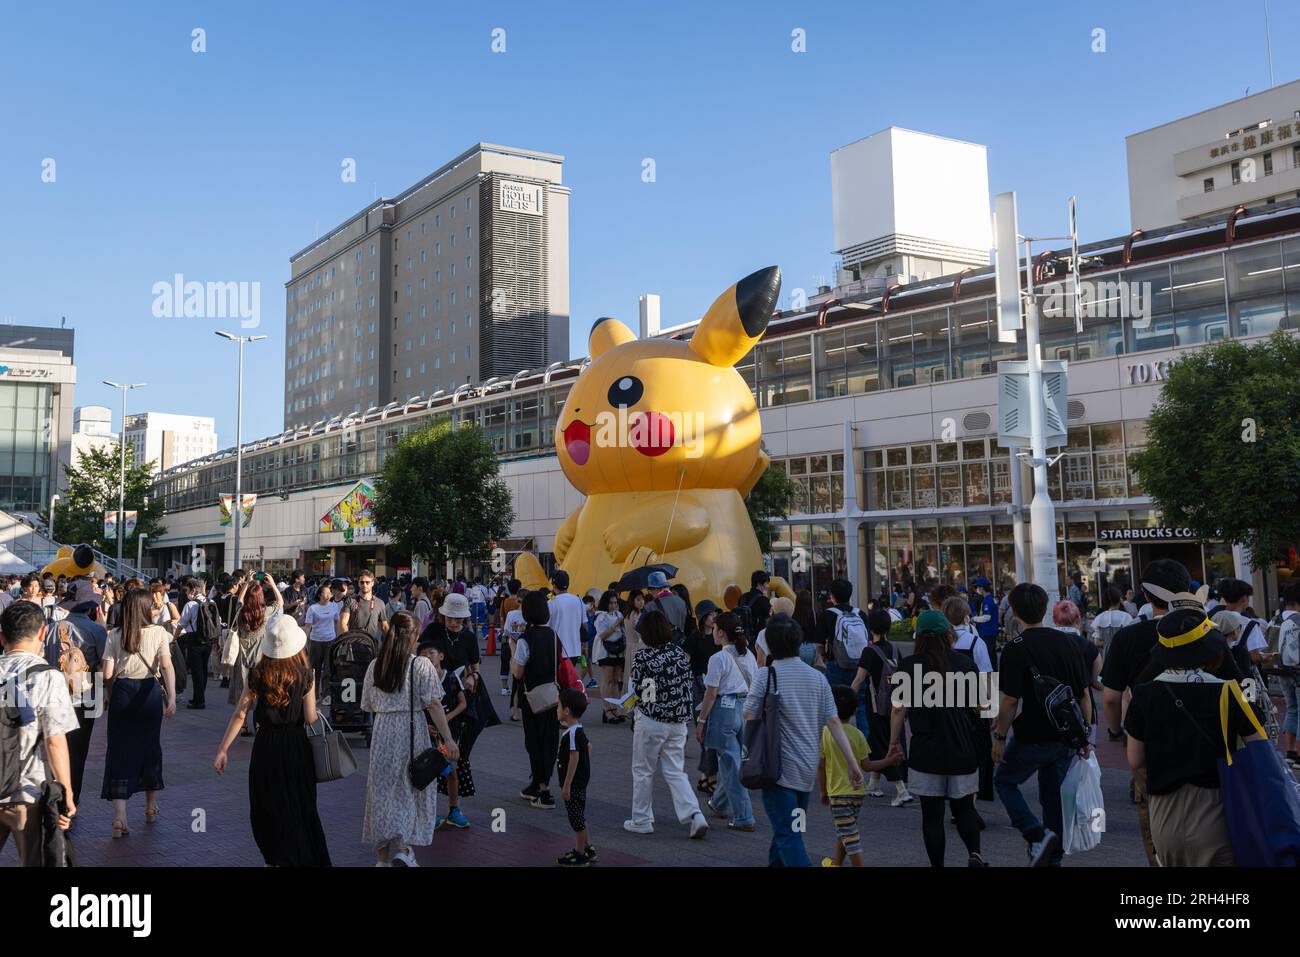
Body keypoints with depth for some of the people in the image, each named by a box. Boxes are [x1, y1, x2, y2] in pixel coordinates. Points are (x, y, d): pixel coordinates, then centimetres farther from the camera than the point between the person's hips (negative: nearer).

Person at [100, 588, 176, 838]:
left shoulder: (114, 635, -2)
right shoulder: (158, 632, -4)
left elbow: (107, 674, -6)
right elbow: (167, 666, -15)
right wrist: (172, 698, -20)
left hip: (121, 694, 0)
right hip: (149, 693, 0)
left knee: (119, 751, 3)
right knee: (150, 746, 18)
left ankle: (120, 816, -8)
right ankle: (151, 807, 32)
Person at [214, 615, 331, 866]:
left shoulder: (256, 675, -6)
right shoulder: (304, 675, -9)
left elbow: (240, 715, -7)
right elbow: (310, 719, -9)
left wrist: (223, 749, -1)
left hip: (265, 746, 1)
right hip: (295, 745, -1)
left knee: (266, 806, 19)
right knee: (298, 807, 16)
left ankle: (276, 859, 26)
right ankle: (305, 857, 21)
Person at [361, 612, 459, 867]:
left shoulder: (375, 666, 4)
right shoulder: (421, 665, -9)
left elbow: (369, 706, 8)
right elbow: (434, 704, -14)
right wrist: (448, 740, -13)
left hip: (382, 731, 3)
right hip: (412, 730, -3)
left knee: (383, 790, 12)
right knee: (413, 789, 11)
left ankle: (382, 855, 17)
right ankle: (403, 848, -1)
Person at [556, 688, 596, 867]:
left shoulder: (571, 733, -22)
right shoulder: (578, 729, 8)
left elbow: (574, 758, -25)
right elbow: (589, 747, 19)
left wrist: (566, 785, -23)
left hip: (574, 783, -10)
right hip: (581, 780, 10)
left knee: (576, 817, 0)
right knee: (578, 817, 19)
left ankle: (580, 855, 8)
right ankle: (586, 848, 29)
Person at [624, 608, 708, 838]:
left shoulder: (643, 657, -14)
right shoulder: (680, 653, 1)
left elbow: (637, 688, -7)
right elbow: (688, 685, 6)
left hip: (651, 722, -5)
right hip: (678, 722, 5)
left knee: (643, 772, 11)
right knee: (675, 772, 11)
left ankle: (641, 821, 19)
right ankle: (695, 816, -3)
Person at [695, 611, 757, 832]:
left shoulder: (718, 659, -14)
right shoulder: (749, 656, 6)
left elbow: (711, 694, -13)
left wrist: (701, 721, -6)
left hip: (724, 710, -7)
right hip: (746, 709, 7)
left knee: (731, 764, 0)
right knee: (732, 761, 21)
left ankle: (744, 818, 1)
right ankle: (720, 804, 39)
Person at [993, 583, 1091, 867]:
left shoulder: (1015, 650, -16)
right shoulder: (1066, 642, 0)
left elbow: (1010, 702, -16)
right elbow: (1084, 694, 4)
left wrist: (999, 737, -6)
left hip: (1032, 737, -5)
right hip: (1066, 736, 5)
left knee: (1005, 781, 15)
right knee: (1053, 795, 17)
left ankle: (1037, 835, -3)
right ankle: (1053, 857, 22)